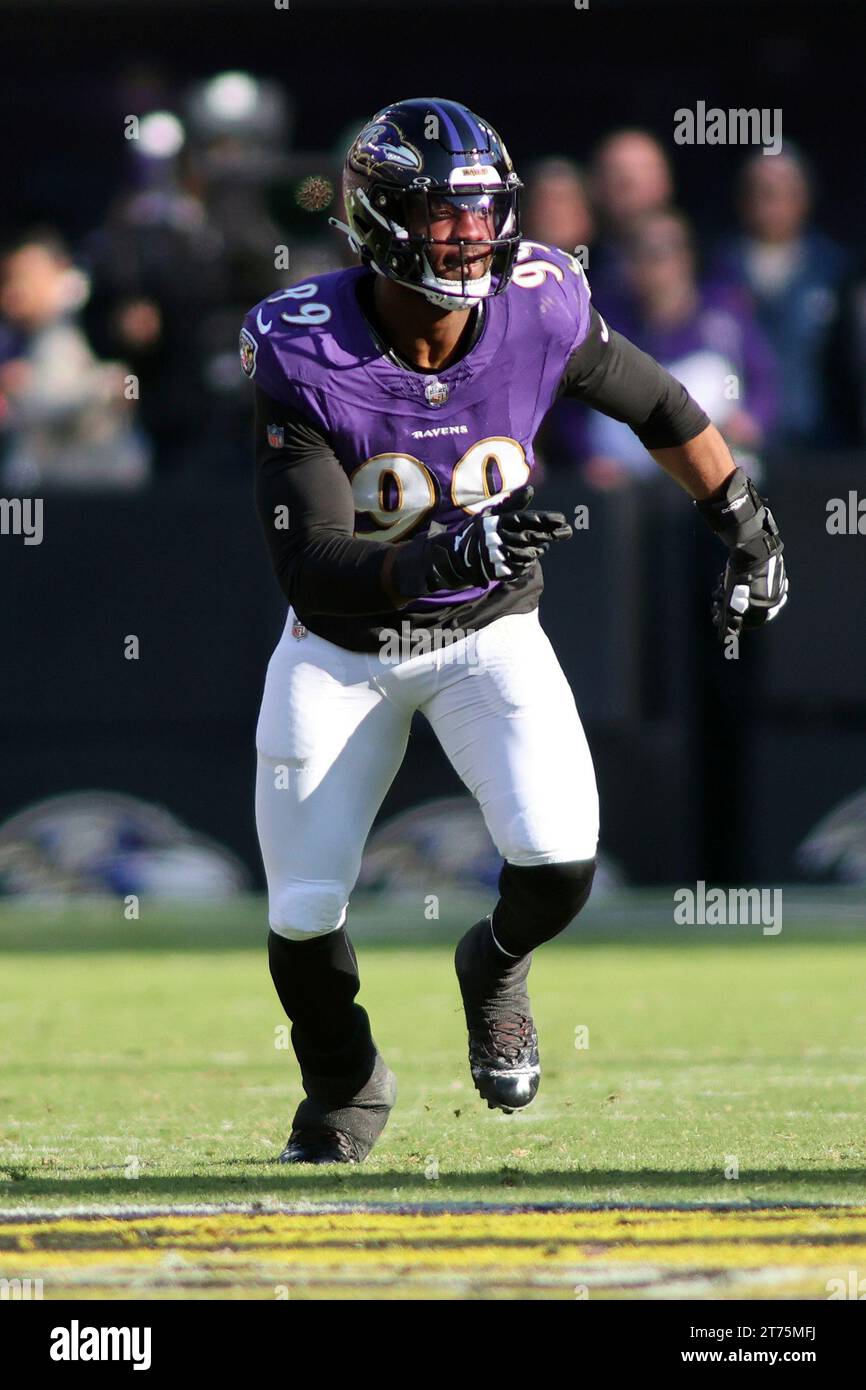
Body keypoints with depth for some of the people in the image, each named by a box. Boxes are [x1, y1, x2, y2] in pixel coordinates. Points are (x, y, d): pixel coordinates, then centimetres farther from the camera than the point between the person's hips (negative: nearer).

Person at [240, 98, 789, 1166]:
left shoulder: (539, 309, -19)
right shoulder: (306, 352, -26)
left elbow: (658, 406, 3)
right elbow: (308, 566, -31)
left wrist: (748, 528, 8)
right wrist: (437, 562, -48)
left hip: (489, 635, 1)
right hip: (342, 649, -1)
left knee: (559, 861, -21)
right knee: (304, 918, -3)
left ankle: (497, 966, 17)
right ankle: (344, 1087, 32)